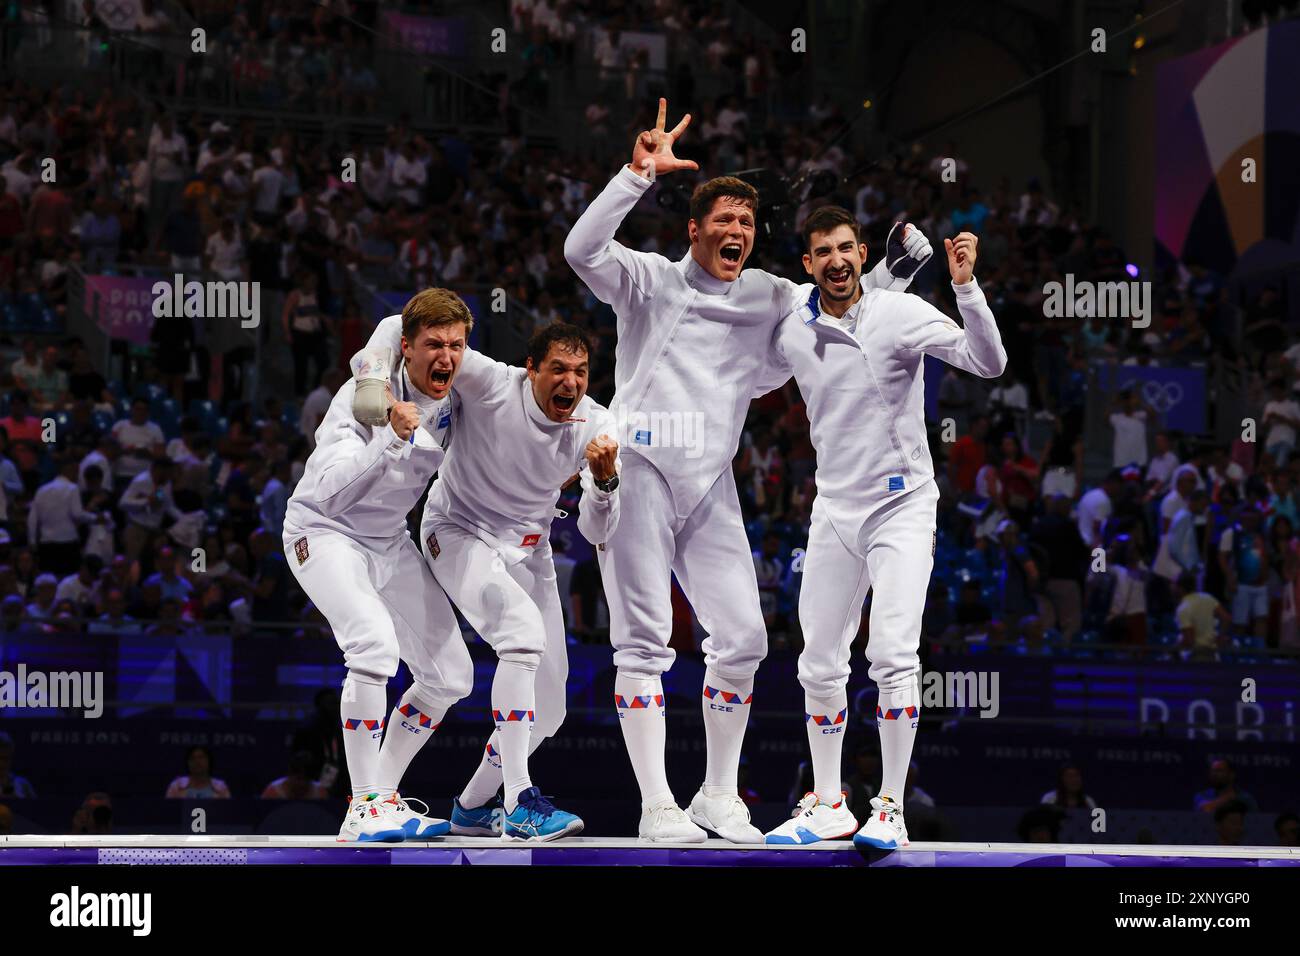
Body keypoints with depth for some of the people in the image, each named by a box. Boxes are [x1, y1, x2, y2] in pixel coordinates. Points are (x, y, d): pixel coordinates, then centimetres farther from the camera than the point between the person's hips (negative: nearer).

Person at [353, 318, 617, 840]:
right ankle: (520, 806, -36)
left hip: (528, 551, 6)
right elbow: (403, 327, -21)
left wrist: (605, 480, -32)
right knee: (524, 627, -33)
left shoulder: (596, 426, -13)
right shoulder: (490, 385, -25)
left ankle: (472, 806, 28)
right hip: (459, 535, -6)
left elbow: (596, 532, -13)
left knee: (547, 708, 3)